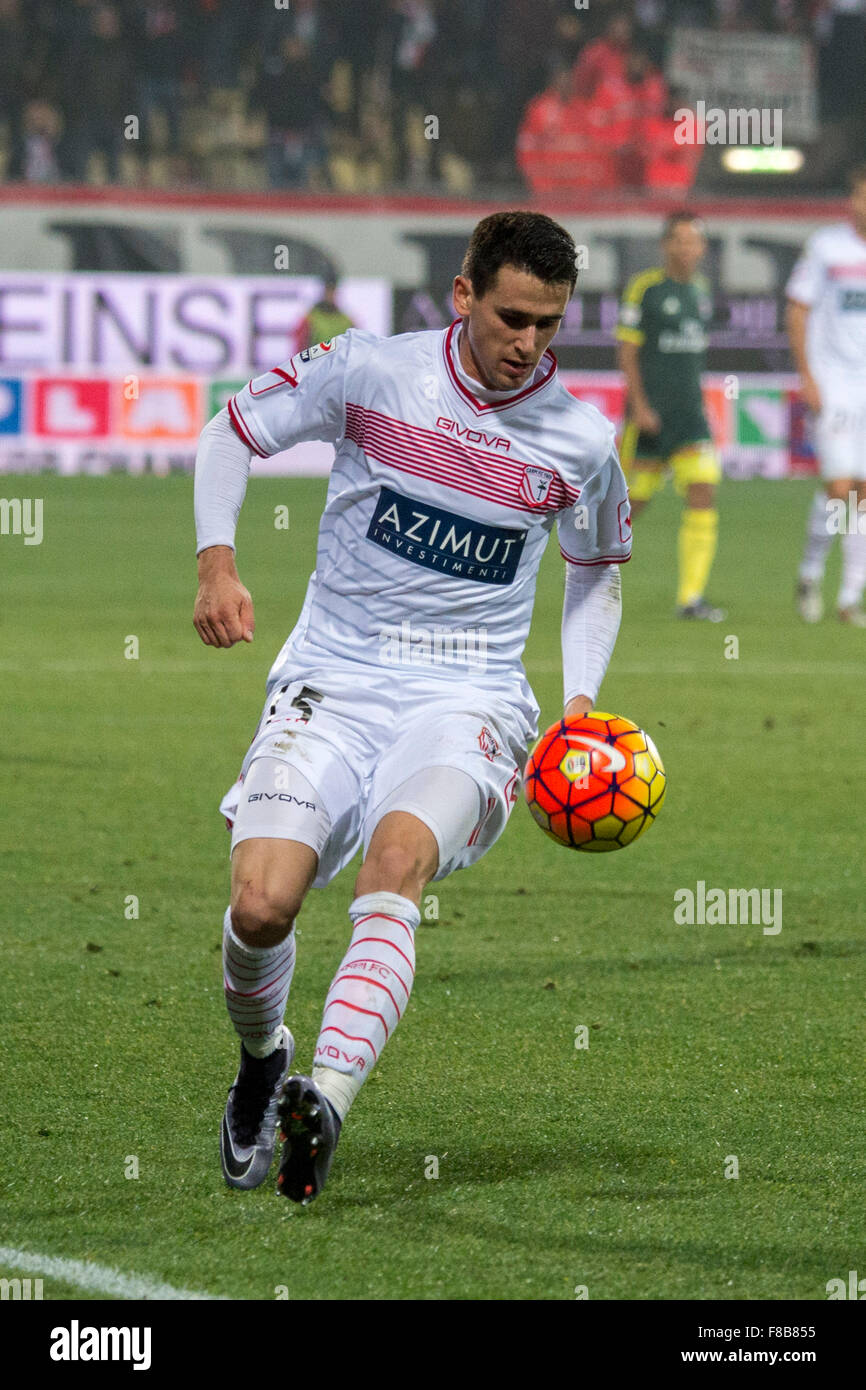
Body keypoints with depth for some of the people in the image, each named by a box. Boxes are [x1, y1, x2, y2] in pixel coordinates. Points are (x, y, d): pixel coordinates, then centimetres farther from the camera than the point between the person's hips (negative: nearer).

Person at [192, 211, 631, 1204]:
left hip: (469, 695, 0)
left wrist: (580, 702, 8)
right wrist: (216, 561, -7)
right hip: (333, 678, 0)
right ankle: (261, 1063, 15)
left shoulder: (581, 440, 1)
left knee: (398, 859, -33)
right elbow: (231, 432, 9)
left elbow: (597, 566, 22)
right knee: (260, 904, -19)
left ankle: (325, 1104, -47)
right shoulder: (368, 370, -4)